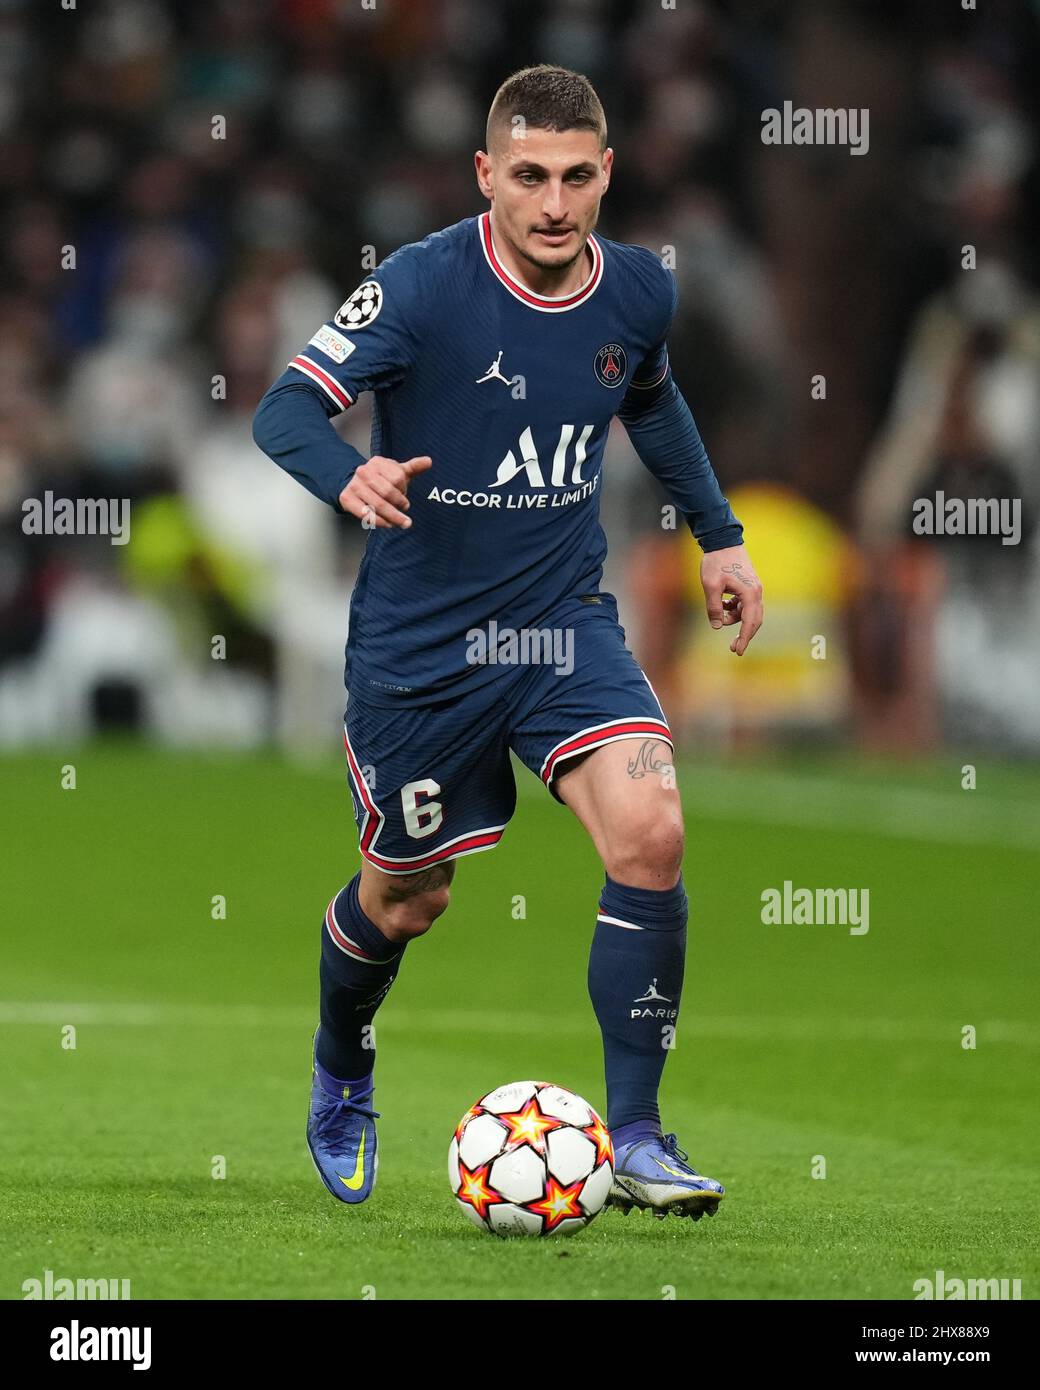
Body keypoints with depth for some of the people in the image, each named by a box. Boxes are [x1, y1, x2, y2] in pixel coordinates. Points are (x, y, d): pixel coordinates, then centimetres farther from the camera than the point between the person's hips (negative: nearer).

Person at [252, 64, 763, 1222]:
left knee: (650, 832, -21)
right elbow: (284, 410, -24)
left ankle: (632, 1140, -12)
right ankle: (340, 1073, 47)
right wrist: (348, 476, -45)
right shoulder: (422, 287, -19)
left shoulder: (638, 292, -3)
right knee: (407, 899, 12)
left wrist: (718, 535, 21)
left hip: (564, 624, 3)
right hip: (417, 640, -3)